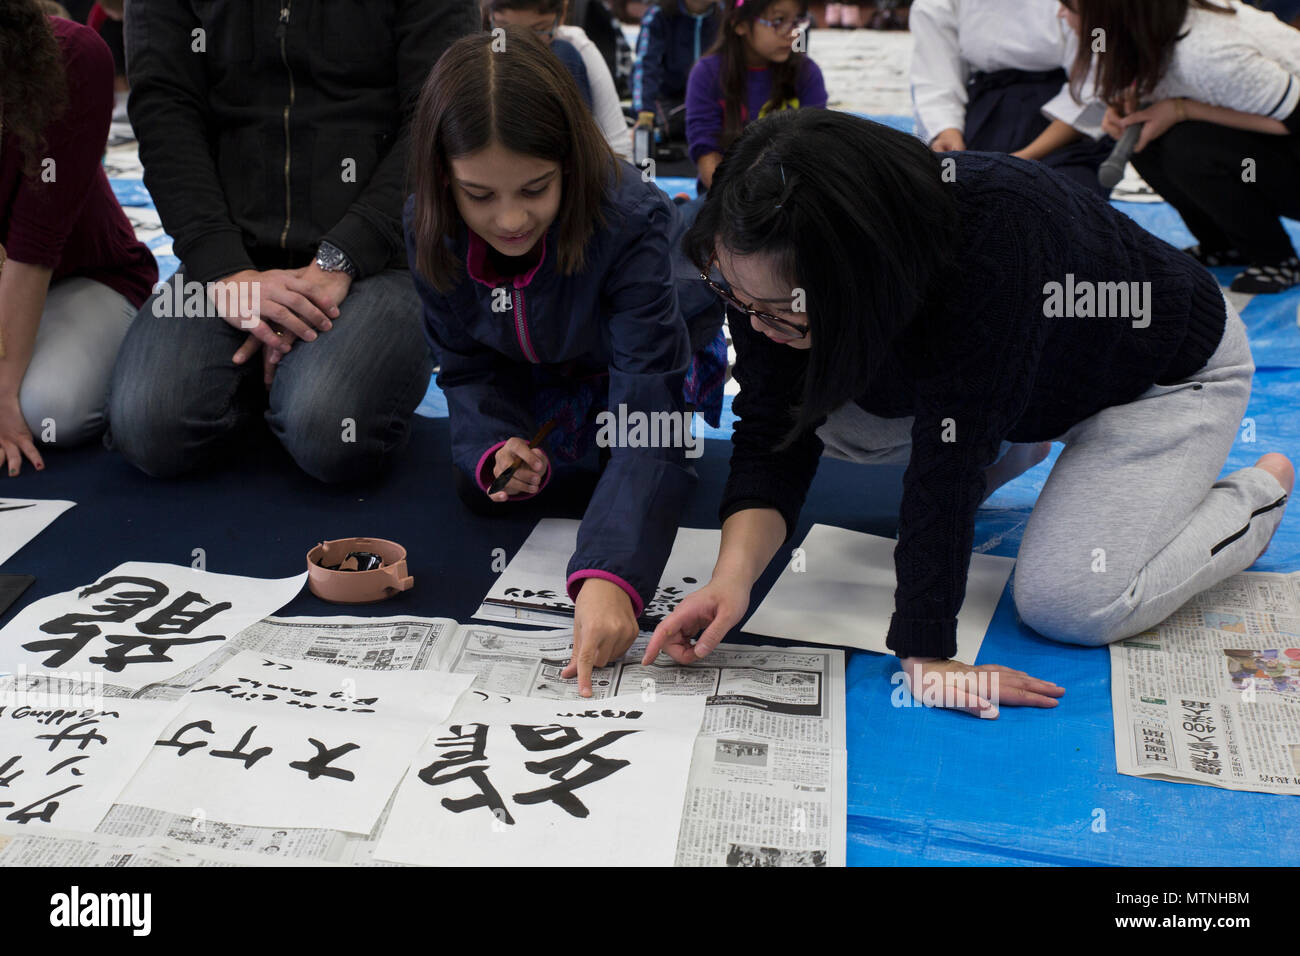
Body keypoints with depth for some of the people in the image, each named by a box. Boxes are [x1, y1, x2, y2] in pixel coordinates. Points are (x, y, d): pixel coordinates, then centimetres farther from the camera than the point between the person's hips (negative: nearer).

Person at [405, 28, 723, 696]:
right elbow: (467, 366, -12)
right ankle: (569, 430, 19)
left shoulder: (631, 222, -42)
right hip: (536, 373, 3)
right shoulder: (429, 229, -28)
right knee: (482, 487, -11)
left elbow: (646, 414, -48)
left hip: (665, 346, -2)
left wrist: (610, 574, -60)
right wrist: (495, 448, -35)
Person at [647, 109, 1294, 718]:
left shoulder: (996, 229, -43)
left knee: (1069, 605, -21)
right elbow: (776, 430, -21)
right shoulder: (773, 271, -24)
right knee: (826, 408, -13)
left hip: (1169, 371, -6)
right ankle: (1016, 444, 14)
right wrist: (733, 578, -36)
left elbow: (948, 456, -44)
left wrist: (924, 656, -41)